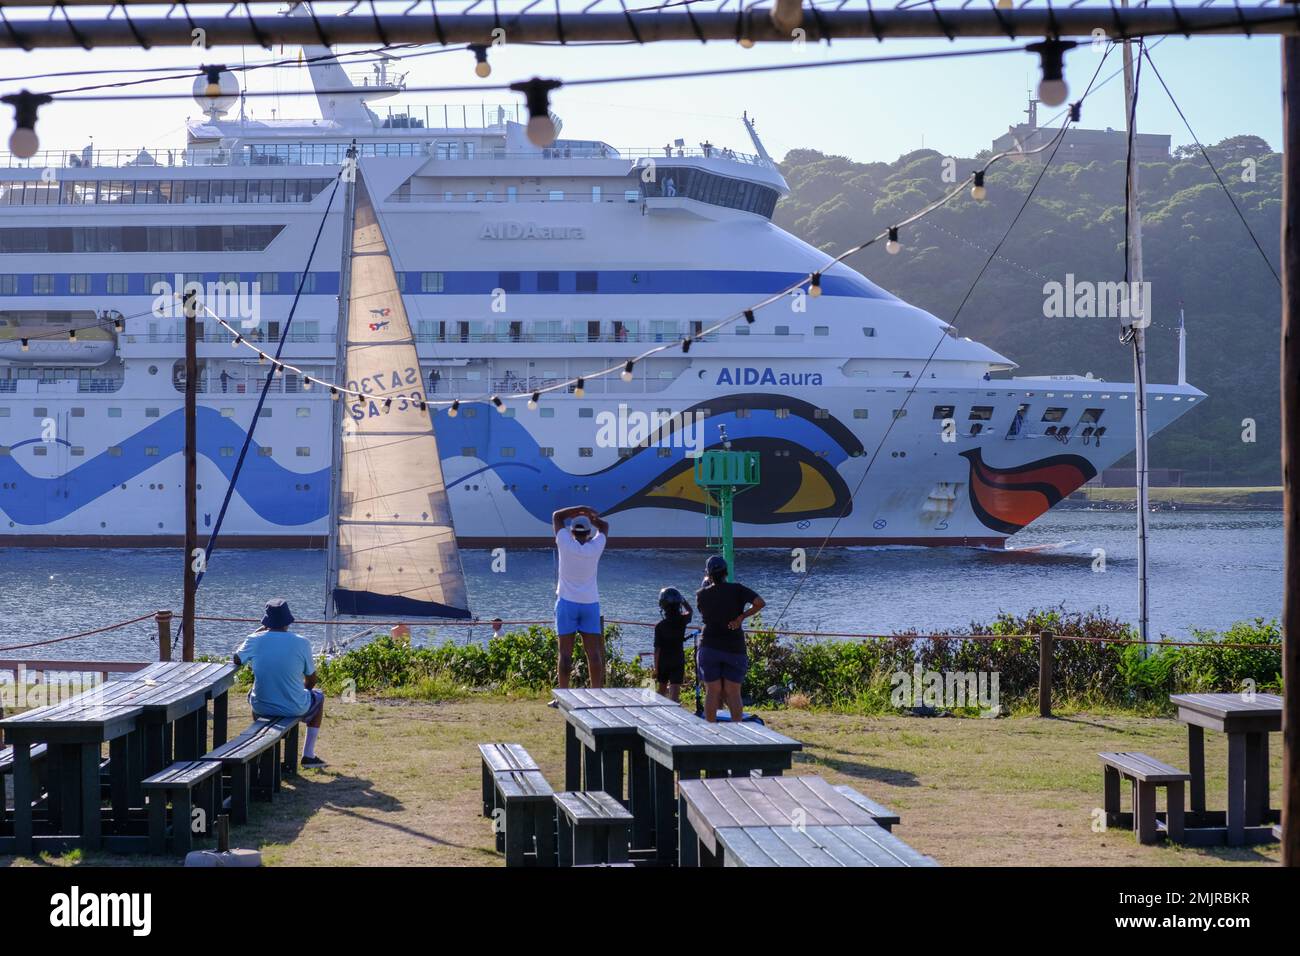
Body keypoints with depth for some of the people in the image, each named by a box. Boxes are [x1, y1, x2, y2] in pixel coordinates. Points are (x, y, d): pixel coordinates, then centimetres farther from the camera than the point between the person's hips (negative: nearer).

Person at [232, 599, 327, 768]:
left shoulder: (255, 641, -12)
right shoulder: (301, 643, -13)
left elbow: (237, 659, 9)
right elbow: (311, 680, -2)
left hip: (262, 708, 2)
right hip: (295, 708, -2)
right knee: (318, 697, 33)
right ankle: (308, 755, 32)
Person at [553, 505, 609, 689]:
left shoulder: (566, 544, -7)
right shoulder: (595, 547, -2)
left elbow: (556, 516, 6)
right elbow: (604, 526, 17)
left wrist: (580, 509, 7)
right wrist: (589, 515, 9)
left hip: (567, 603, -2)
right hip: (590, 603, 2)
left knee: (565, 653, -3)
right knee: (594, 652, 1)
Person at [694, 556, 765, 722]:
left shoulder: (702, 594, 0)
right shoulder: (737, 590, -4)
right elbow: (760, 602, -14)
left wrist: (706, 582, 31)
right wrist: (741, 617, -8)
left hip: (709, 647, 1)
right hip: (734, 648, -1)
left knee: (712, 692, 3)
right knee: (733, 693, 2)